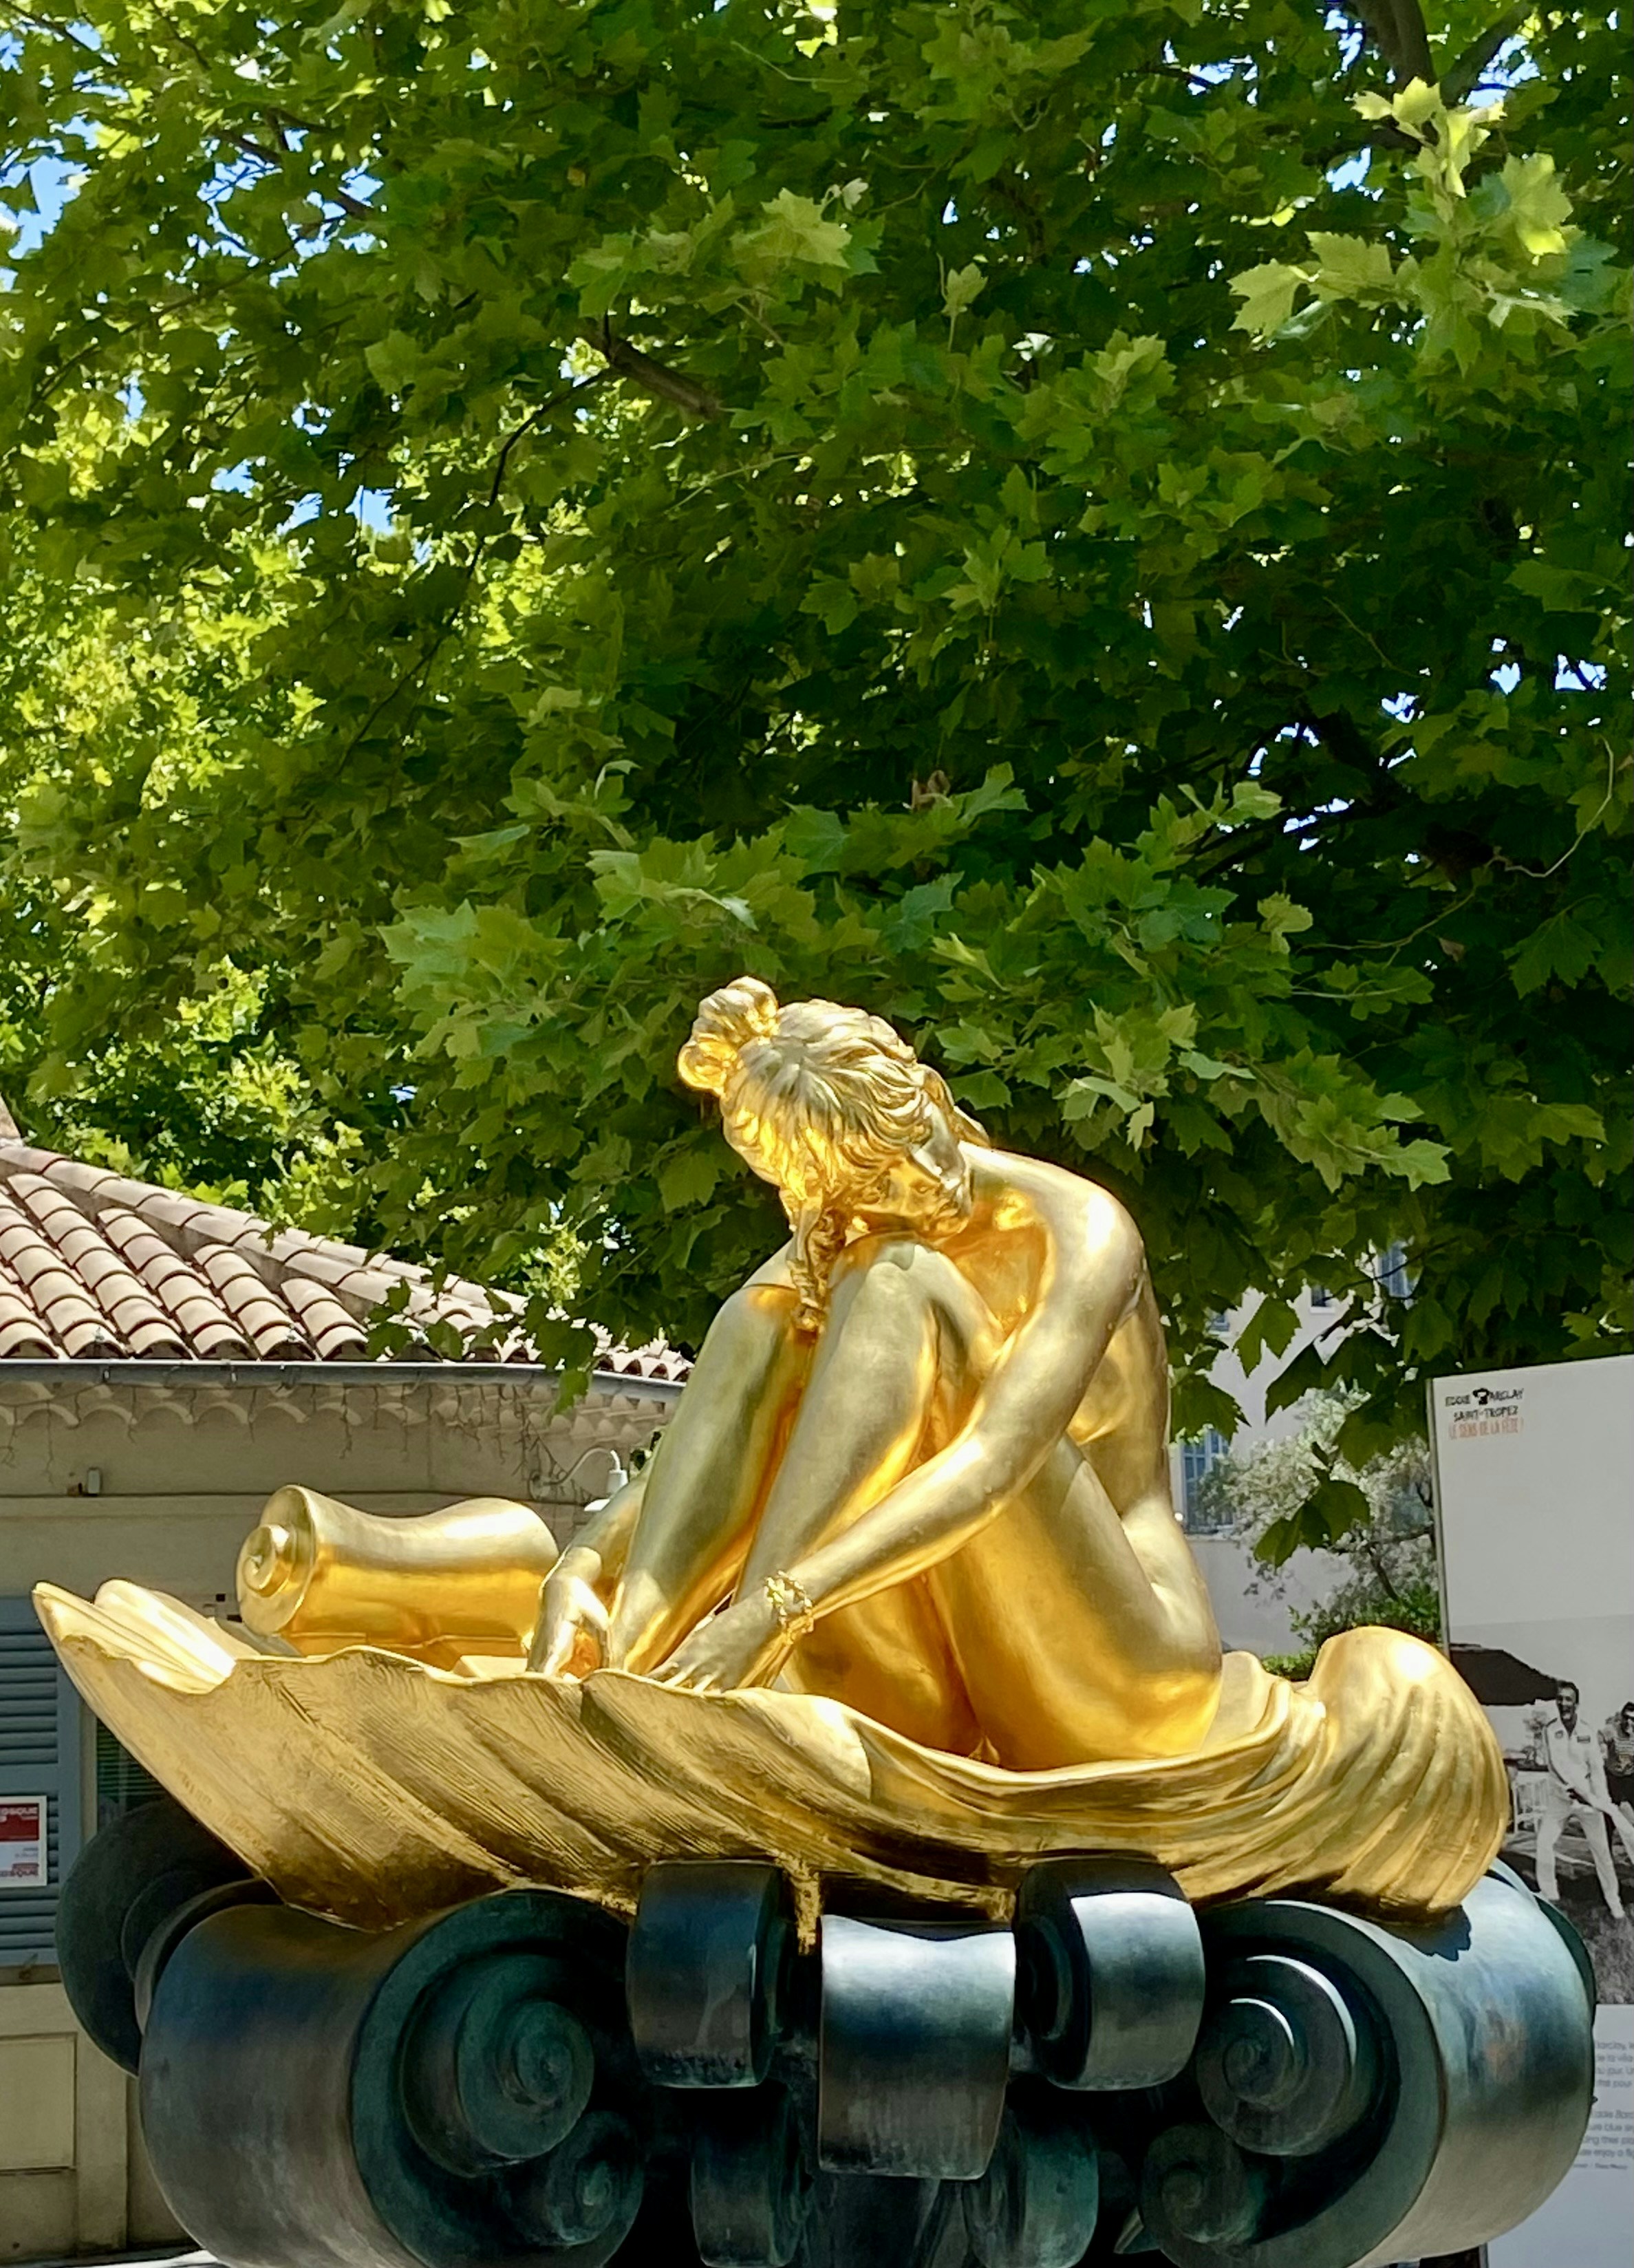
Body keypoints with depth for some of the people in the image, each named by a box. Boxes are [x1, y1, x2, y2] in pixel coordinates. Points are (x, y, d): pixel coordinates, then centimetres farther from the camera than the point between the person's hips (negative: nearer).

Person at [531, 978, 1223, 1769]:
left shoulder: (1079, 1231, -13)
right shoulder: (825, 1255, 4)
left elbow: (993, 1465, -30)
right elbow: (700, 1454, -7)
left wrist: (777, 1606, -43)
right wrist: (579, 1573, -29)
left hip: (1126, 1668, -5)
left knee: (899, 1281, -23)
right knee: (759, 1323, -13)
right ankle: (627, 1659, -33)